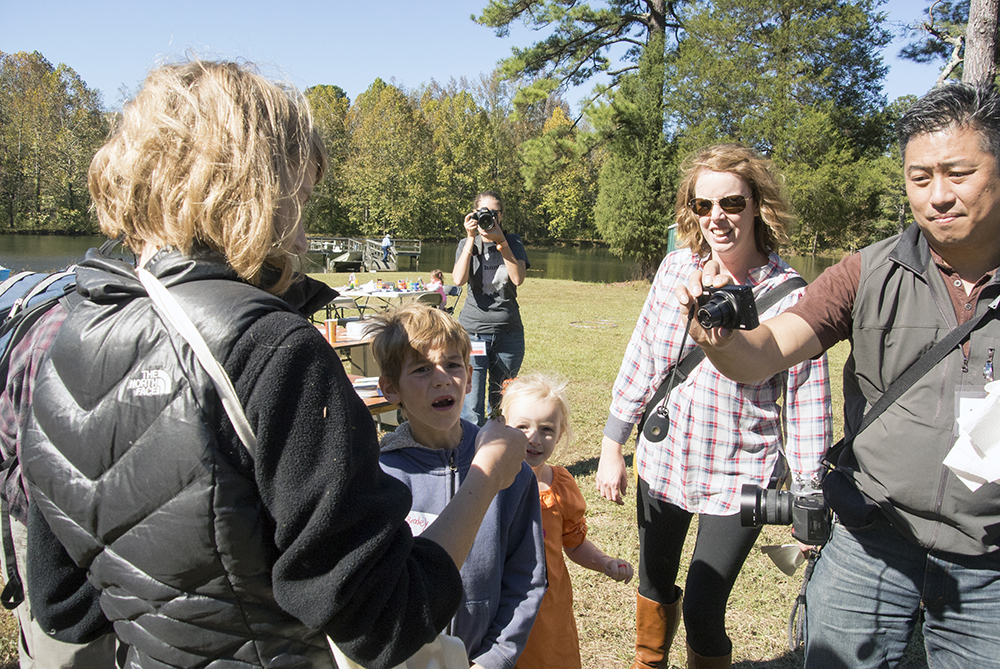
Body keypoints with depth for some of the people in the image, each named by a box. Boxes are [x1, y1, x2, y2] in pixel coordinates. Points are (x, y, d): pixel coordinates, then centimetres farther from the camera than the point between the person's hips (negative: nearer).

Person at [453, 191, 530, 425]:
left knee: (502, 405, 8)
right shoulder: (467, 244, 6)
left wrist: (500, 241, -16)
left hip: (509, 332, 1)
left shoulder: (513, 242, 6)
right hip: (473, 330, -1)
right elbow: (459, 280, -12)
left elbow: (518, 278, -11)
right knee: (471, 408, -8)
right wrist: (471, 238, -14)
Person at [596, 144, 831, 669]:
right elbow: (641, 357, 2)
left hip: (737, 480, -4)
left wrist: (807, 502, -6)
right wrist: (612, 445, 4)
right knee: (654, 583, 23)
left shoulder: (789, 297, -15)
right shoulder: (676, 268, -5)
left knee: (702, 611, 1)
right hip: (661, 462, 4)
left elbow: (807, 403, -9)